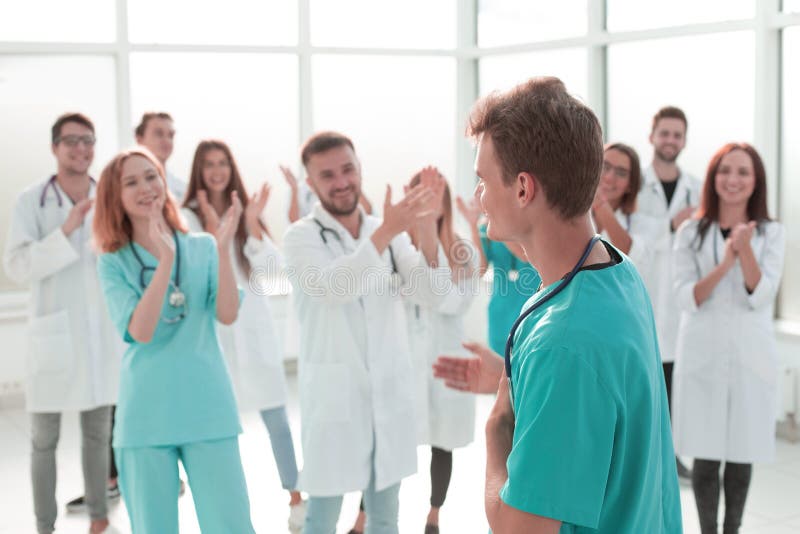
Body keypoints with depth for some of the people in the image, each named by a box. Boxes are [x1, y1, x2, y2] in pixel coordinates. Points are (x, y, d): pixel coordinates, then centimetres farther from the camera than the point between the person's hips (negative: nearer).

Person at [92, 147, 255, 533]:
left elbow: (227, 315, -8)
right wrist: (165, 259, -23)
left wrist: (223, 248, -19)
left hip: (208, 408, 0)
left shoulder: (202, 248, 4)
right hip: (147, 416, 0)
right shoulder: (113, 263, 1)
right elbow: (140, 331, -14)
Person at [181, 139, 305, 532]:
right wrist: (213, 228, -19)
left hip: (252, 325, 2)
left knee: (275, 417, 4)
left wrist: (252, 224, -13)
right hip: (211, 328, -2)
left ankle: (296, 498, 14)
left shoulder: (246, 209, 7)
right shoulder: (189, 217, -3)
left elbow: (271, 268, -2)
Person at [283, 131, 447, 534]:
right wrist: (385, 233, -34)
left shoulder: (390, 233, 6)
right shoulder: (301, 237, -7)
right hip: (332, 396, -4)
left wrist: (427, 226, -20)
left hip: (390, 393, 4)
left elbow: (432, 294, -7)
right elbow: (332, 288, -26)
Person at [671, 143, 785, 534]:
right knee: (706, 453, 1)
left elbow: (761, 296, -8)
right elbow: (686, 299, -5)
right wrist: (725, 264, -19)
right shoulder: (692, 232, 3)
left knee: (742, 452, 6)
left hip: (751, 355, 1)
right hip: (703, 355, 0)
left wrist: (745, 248, -21)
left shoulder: (771, 233, 4)